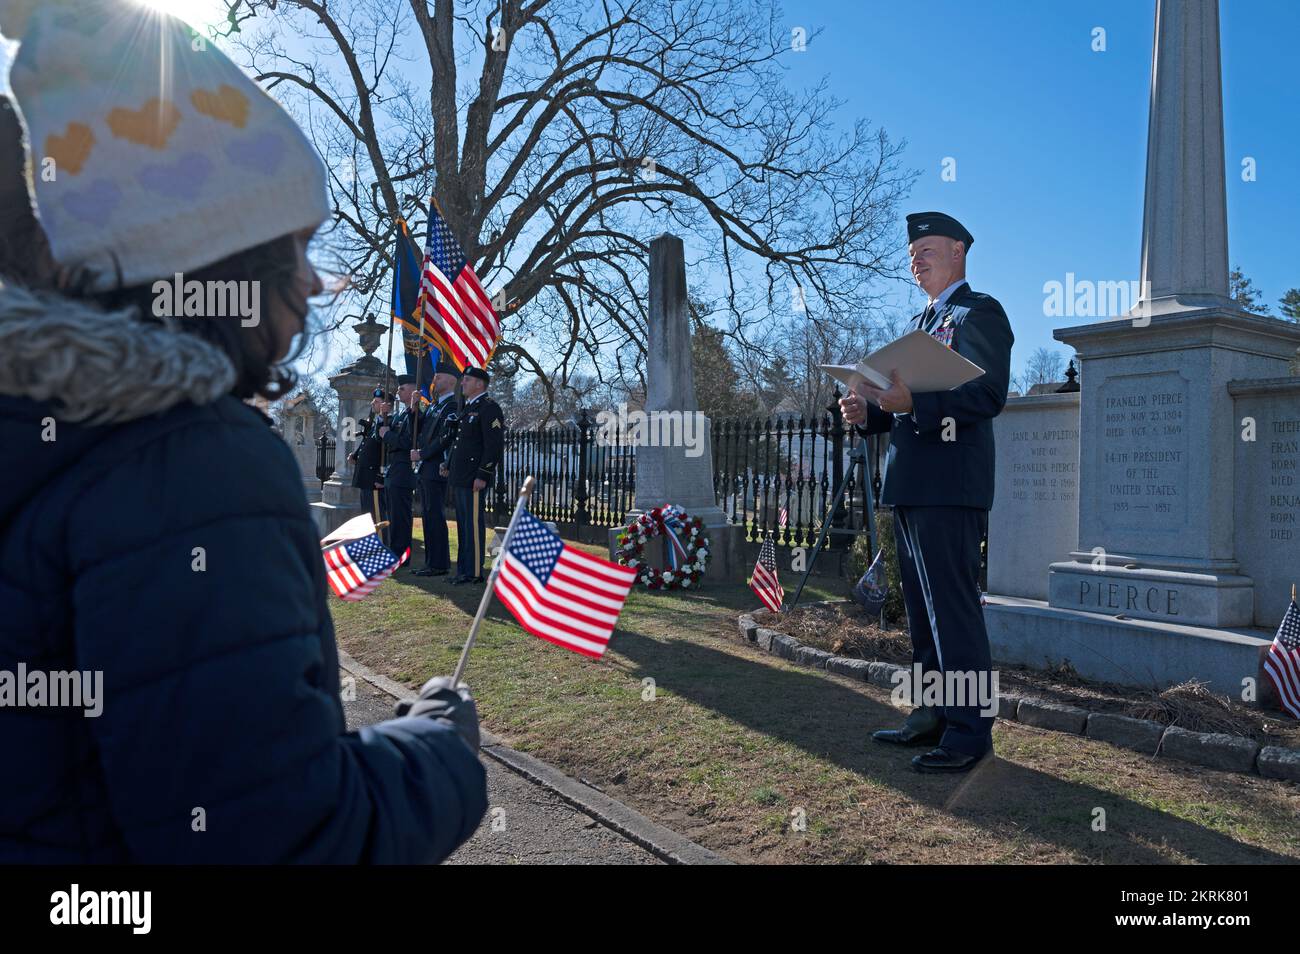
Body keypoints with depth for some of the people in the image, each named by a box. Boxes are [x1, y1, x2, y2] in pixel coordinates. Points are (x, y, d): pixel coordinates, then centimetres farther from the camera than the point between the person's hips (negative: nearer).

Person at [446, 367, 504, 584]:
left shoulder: (489, 408, -11)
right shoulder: (467, 408, 20)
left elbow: (495, 446, -17)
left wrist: (482, 476, -20)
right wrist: (450, 467, 18)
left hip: (474, 479, -10)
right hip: (460, 477, 10)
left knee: (474, 525, -5)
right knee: (463, 525, 12)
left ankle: (474, 572, 1)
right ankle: (463, 570, 19)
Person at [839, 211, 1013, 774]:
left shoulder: (979, 313, -3)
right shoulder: (919, 324, 25)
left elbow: (988, 395, -17)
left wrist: (913, 401, -27)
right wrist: (869, 413, 6)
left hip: (949, 485, -9)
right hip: (910, 485, 9)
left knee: (953, 606, -7)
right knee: (923, 607, 14)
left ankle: (969, 730, 2)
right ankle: (932, 715, 24)